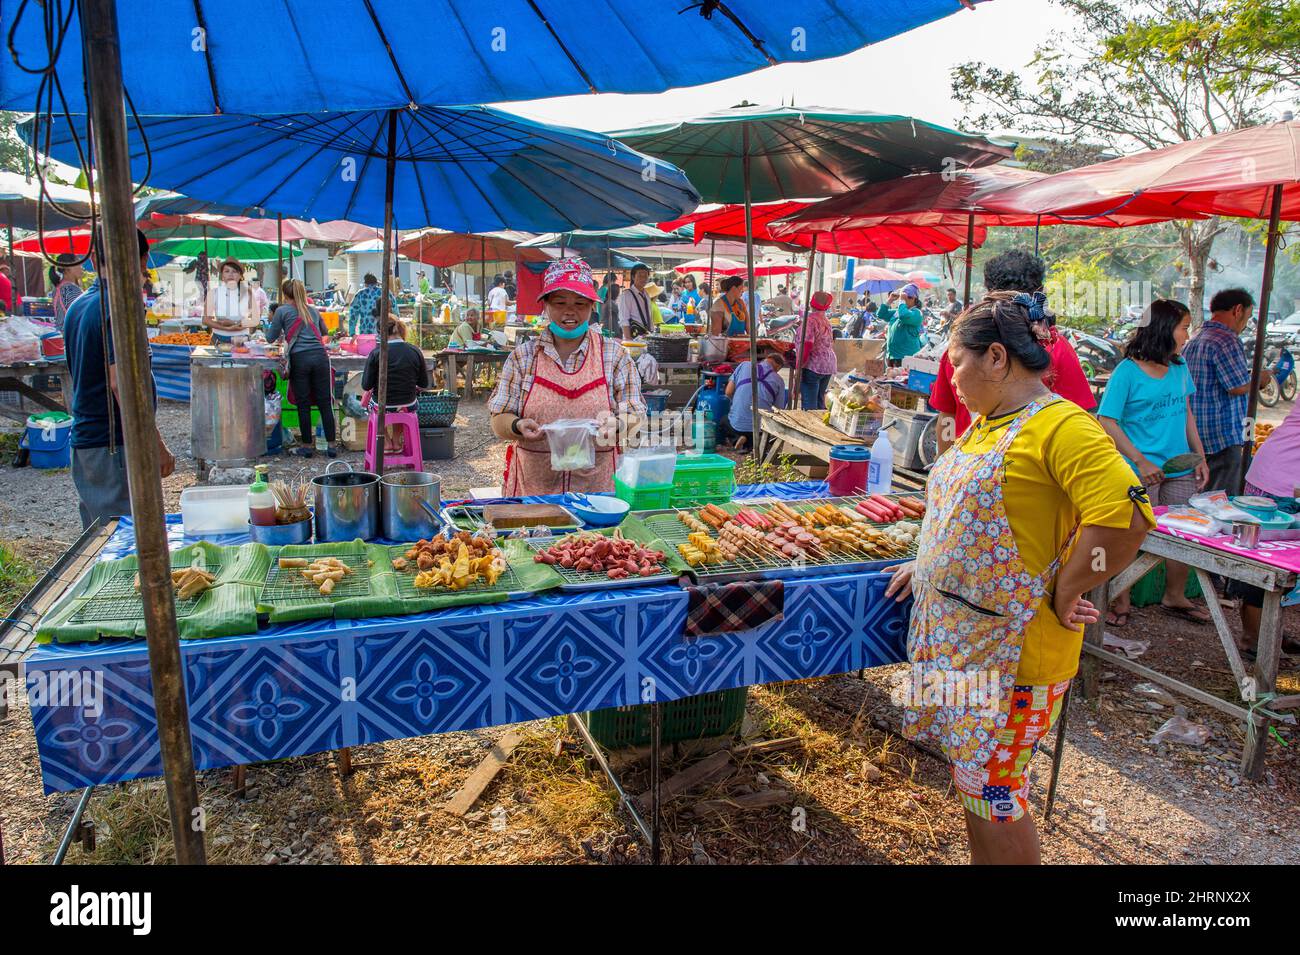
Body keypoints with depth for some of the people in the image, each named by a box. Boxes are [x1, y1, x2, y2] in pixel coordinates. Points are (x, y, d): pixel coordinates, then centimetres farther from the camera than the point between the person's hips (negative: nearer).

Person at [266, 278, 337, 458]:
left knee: (303, 405, 5)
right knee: (325, 403, 3)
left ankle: (307, 445, 11)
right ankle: (331, 445, 3)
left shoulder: (282, 311, 6)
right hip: (320, 356, 3)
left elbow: (270, 338, 14)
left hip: (299, 359, -3)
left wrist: (272, 324, 32)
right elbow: (324, 331, 35)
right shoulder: (312, 310, 18)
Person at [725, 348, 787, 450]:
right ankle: (751, 443, 1)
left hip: (736, 425, 1)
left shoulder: (744, 365, 4)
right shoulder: (779, 381, 3)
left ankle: (737, 438, 3)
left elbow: (728, 393, 4)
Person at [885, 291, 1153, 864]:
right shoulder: (985, 424, 12)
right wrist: (929, 565, 16)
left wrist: (1062, 594, -19)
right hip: (960, 638, 9)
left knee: (992, 790, 4)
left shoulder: (1061, 426, -18)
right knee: (972, 778, 20)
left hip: (1013, 652, -9)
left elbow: (1125, 517, -28)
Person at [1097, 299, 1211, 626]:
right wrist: (1140, 461, -17)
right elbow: (1107, 422, -13)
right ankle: (1121, 602, 17)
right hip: (1141, 472, -6)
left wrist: (1200, 457, 12)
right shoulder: (1128, 371, -10)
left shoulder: (1179, 368, 8)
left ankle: (1175, 597, 32)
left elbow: (1187, 414, 18)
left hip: (1180, 469, 6)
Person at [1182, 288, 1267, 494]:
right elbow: (1239, 386, -17)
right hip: (1223, 435, -9)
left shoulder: (1193, 342, 15)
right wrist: (1259, 378, 2)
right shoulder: (1226, 340, -14)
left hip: (1195, 437, 9)